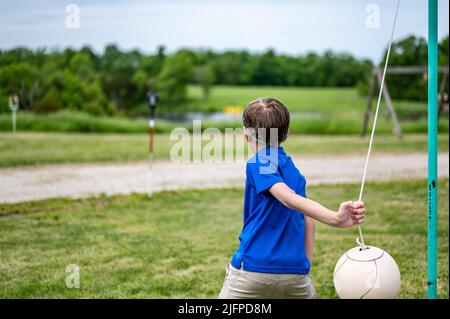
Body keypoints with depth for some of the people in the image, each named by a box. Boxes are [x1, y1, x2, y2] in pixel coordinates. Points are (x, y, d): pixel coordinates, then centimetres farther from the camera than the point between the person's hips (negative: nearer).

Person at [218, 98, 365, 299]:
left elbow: (289, 198, -21)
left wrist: (334, 218, -35)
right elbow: (308, 223, 11)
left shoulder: (257, 164, -6)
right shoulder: (295, 172, 14)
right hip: (295, 273, 5)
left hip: (253, 269, -5)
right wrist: (305, 270, 16)